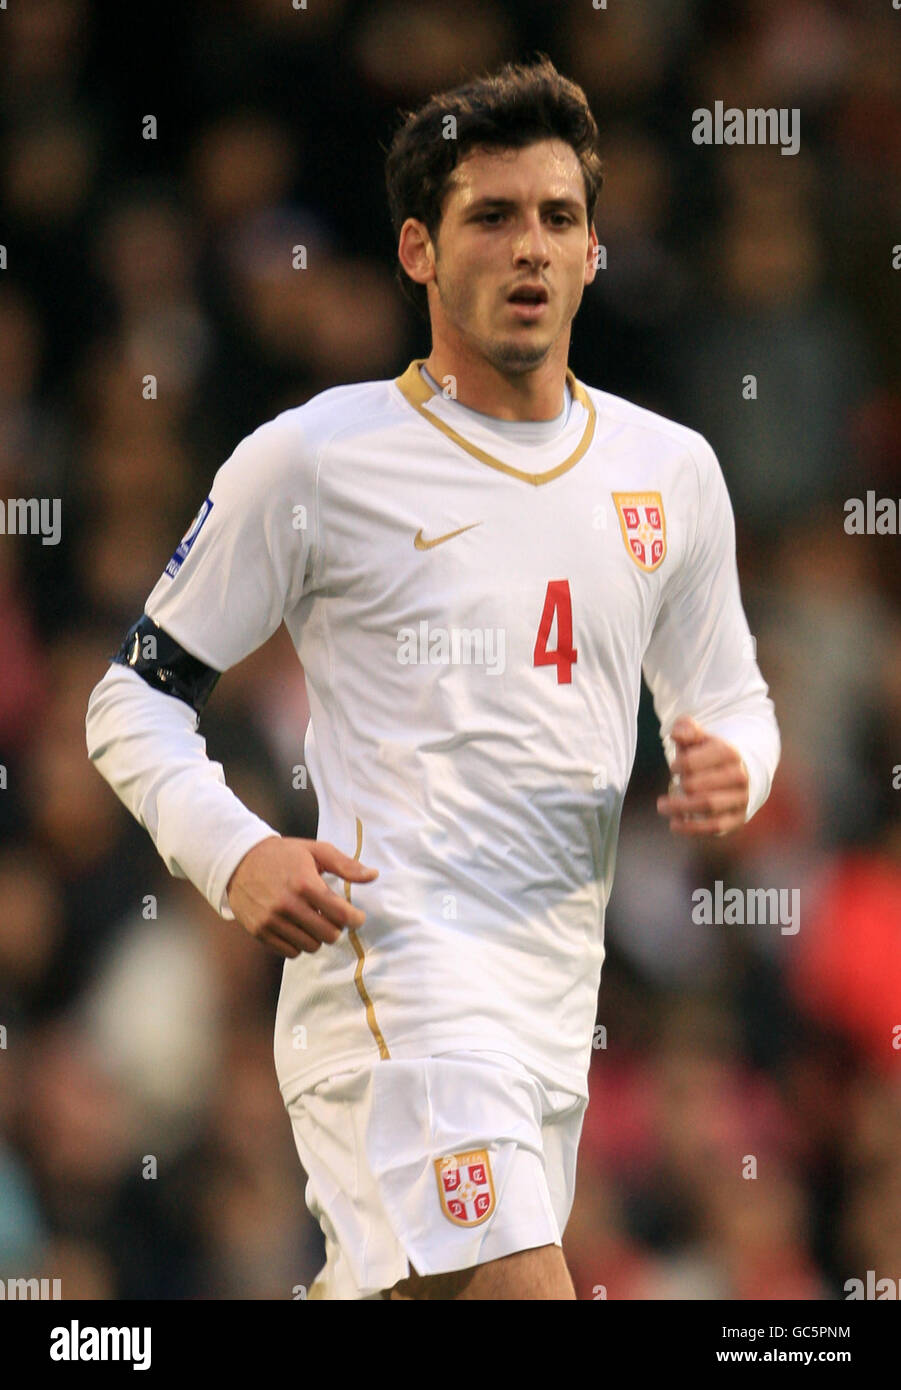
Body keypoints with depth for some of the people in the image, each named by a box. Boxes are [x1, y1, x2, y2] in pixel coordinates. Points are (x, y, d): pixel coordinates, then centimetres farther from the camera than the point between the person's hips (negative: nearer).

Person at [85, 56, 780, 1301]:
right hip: (385, 957, -6)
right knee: (522, 1288, -24)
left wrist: (731, 767, -1)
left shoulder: (671, 471, 12)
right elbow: (136, 697, 3)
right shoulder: (313, 461, -2)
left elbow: (732, 696, 24)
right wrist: (233, 855, -15)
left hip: (554, 1004, 6)